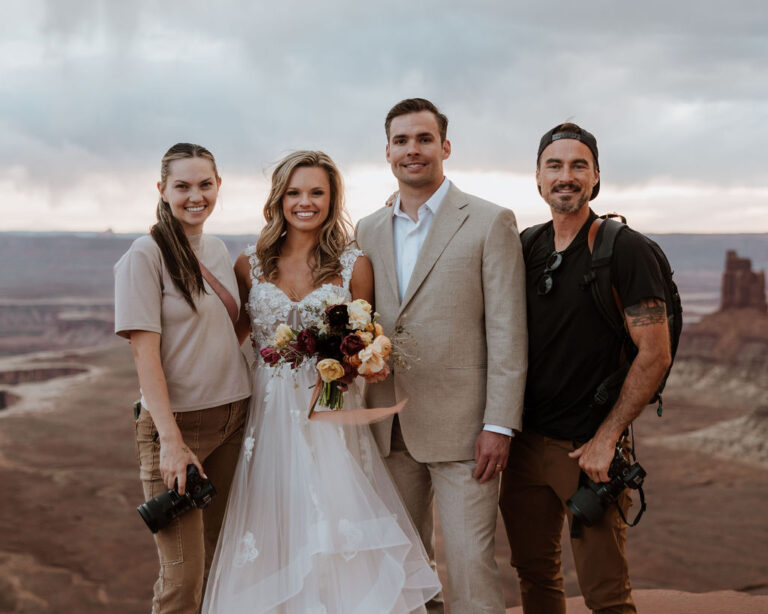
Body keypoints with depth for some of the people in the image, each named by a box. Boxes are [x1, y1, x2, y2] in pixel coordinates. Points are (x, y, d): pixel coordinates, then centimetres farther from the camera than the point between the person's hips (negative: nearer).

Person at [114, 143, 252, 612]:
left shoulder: (219, 251, 10)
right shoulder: (146, 256, -10)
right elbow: (145, 353, -15)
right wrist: (171, 441, -20)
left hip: (233, 417, 6)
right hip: (178, 421, -6)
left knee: (219, 557, 12)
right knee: (183, 575, -6)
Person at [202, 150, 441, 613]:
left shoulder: (354, 265, 1)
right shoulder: (251, 266, 6)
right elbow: (235, 333, 15)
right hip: (270, 418, 2)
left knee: (337, 536, -3)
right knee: (276, 542, 5)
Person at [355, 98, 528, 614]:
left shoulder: (490, 222, -3)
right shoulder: (369, 230, 12)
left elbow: (507, 332, -8)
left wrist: (499, 425, -13)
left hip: (461, 428, -5)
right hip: (390, 430, 5)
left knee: (471, 562, -4)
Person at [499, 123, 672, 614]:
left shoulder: (625, 250, -10)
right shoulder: (527, 250, 8)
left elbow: (655, 354, -13)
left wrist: (606, 438, -15)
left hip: (588, 448, -5)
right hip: (527, 440, 5)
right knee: (535, 574, 15)